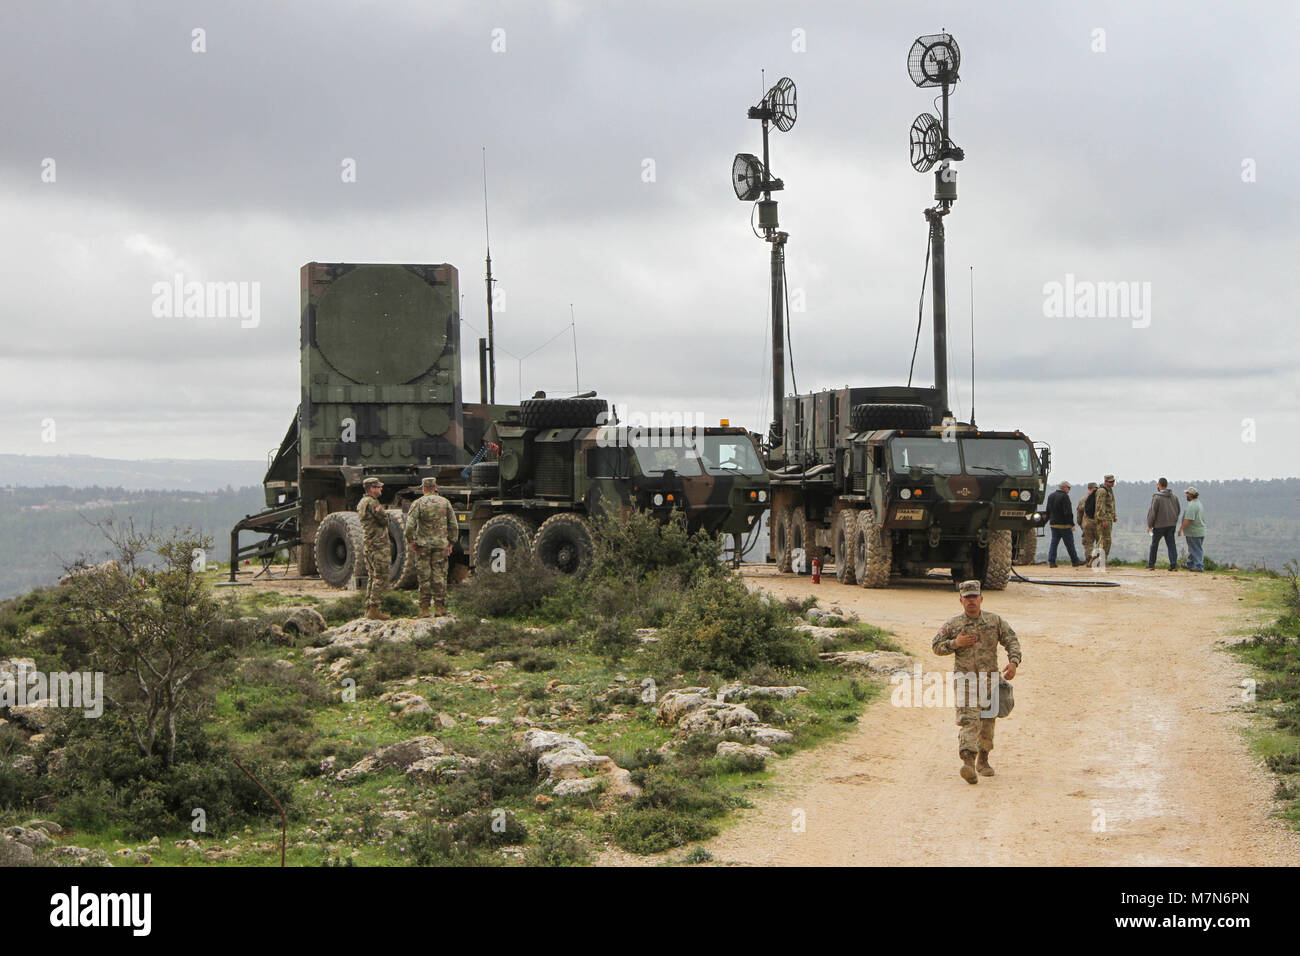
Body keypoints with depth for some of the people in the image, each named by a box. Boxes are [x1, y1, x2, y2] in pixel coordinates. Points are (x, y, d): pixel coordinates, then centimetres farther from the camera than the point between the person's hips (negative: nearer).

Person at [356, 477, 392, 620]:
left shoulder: (361, 503, 16)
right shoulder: (372, 503, -15)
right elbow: (384, 520, -14)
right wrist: (385, 515, 5)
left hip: (368, 544, 10)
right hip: (378, 544, -10)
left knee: (372, 577, 14)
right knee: (381, 577, -8)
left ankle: (369, 608, 14)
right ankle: (374, 608, -11)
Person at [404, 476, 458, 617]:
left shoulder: (419, 503, -4)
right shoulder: (445, 502, 5)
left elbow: (410, 524, -13)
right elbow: (453, 525, 6)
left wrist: (411, 541, -4)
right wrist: (451, 543, 11)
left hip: (423, 545, -2)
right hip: (441, 544, 2)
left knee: (424, 577, 2)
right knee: (439, 576, 6)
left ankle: (424, 609, 2)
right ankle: (440, 607, 6)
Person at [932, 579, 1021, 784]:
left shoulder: (995, 621, 5)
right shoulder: (953, 625, 2)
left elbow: (1012, 642, 5)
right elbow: (936, 646, 6)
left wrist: (1014, 662, -12)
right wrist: (955, 643, -11)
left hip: (990, 678, 3)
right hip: (965, 677, -3)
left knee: (988, 721, 12)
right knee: (969, 720, -16)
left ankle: (983, 760, 31)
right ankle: (968, 763, -28)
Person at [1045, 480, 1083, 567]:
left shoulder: (1050, 496, 11)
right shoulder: (1064, 496, -14)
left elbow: (1048, 511, 18)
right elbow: (1067, 512, -19)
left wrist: (1049, 520, 27)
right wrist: (1072, 524, -16)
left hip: (1053, 524, 7)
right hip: (1064, 524, -7)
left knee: (1054, 542, 7)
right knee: (1069, 543, 2)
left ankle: (1051, 561, 0)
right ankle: (1075, 561, 9)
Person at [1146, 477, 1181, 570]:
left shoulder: (1156, 497, -14)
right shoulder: (1173, 496, 5)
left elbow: (1152, 512, -12)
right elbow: (1177, 510, 13)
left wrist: (1149, 525, -4)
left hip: (1159, 525, -4)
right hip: (1172, 524, 4)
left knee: (1154, 544, 10)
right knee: (1171, 544, 4)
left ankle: (1151, 564, 16)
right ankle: (1174, 564, -6)